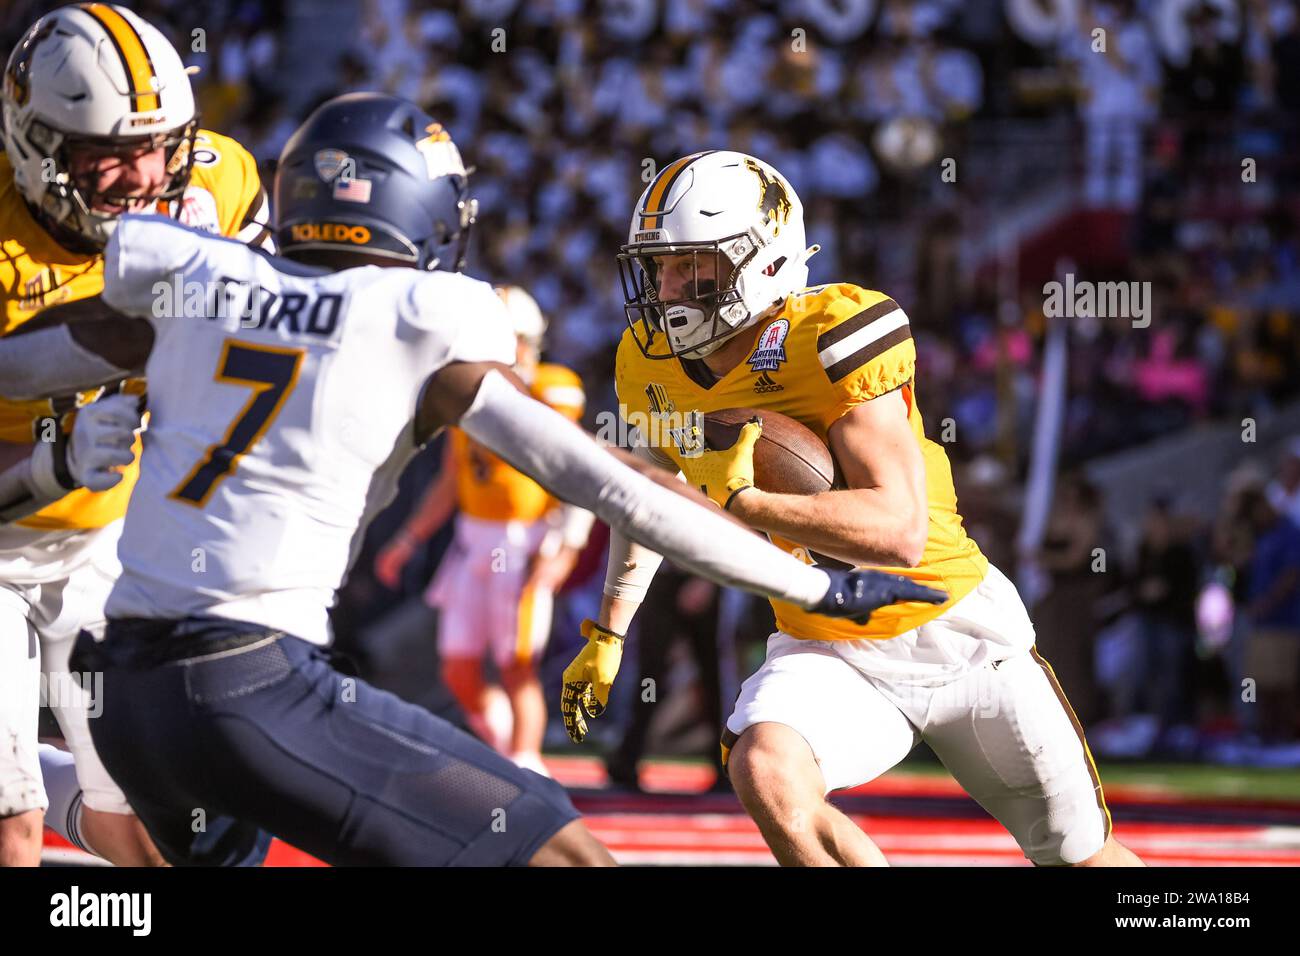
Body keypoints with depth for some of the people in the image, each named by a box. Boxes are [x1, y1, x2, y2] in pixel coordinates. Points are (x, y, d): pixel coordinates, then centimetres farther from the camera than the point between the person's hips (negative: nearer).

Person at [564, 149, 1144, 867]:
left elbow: (900, 533, -32)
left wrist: (738, 502, -37)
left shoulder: (831, 340, -25)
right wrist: (606, 633, 21)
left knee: (1085, 858, 7)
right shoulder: (654, 369, -4)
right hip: (824, 652, 4)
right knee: (765, 772, -30)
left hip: (953, 637, -4)